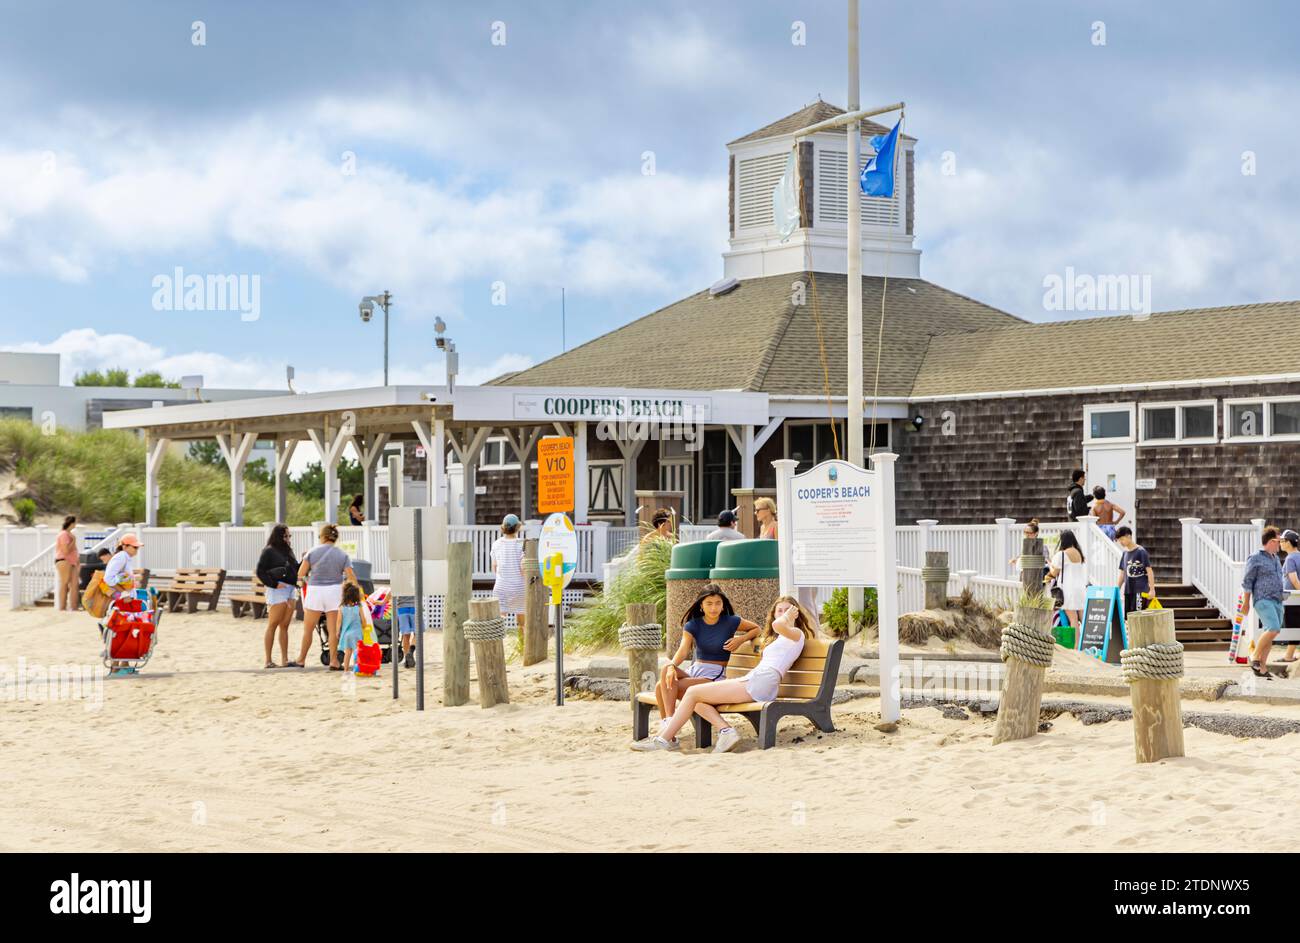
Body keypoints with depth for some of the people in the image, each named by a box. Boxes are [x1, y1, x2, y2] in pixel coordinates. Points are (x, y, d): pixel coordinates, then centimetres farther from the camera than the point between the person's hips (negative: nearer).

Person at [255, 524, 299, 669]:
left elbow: (295, 569, 17)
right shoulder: (269, 551, -5)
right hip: (278, 590, -7)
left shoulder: (288, 551, 18)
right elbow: (260, 572, -9)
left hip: (291, 589, 7)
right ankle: (268, 661, -3)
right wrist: (274, 584, -16)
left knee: (285, 626, 7)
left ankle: (285, 659, 9)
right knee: (273, 625, -5)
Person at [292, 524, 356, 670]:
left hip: (315, 592, -1)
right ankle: (333, 661, 2)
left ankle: (301, 660, 17)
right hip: (335, 592, 1)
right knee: (333, 629, 3)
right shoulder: (342, 555, 0)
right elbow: (351, 577, -8)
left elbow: (300, 574, -3)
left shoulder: (313, 552, -3)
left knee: (308, 629, 10)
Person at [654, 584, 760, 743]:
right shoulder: (692, 625, 4)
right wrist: (672, 666, -33)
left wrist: (740, 640, -6)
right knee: (661, 687, -28)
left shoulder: (731, 622, 0)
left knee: (669, 689, -27)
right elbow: (683, 650, -12)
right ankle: (668, 721, -28)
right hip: (693, 671, 4)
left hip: (714, 676, -4)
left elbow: (756, 629, 15)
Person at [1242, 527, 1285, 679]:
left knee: (1268, 634, 5)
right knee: (1273, 629, -24)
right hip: (1263, 600, -8)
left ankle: (1262, 668, 7)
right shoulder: (1255, 558, -8)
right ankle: (1255, 659, -13)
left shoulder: (1274, 558, 18)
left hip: (1277, 602, 8)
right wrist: (1246, 603, -10)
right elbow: (1247, 582, -8)